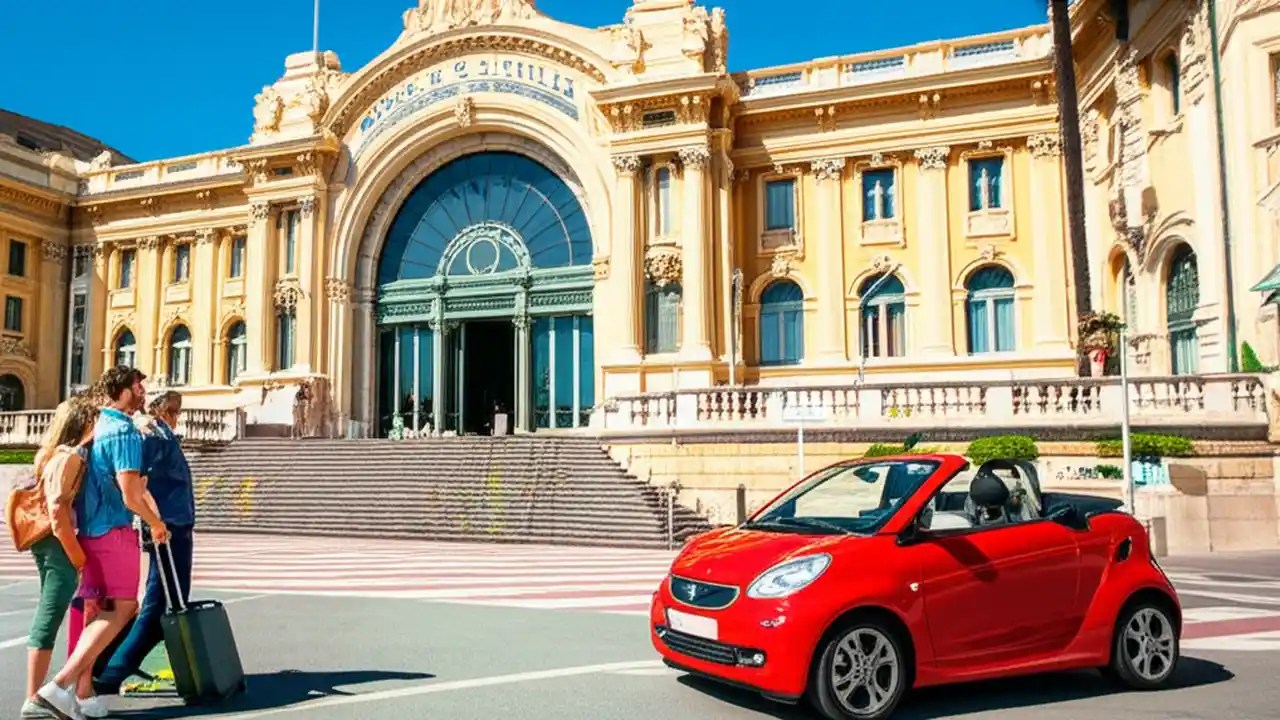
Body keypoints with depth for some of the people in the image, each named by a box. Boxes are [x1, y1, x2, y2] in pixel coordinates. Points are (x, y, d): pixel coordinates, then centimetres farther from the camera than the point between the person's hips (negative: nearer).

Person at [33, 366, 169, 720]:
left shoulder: (95, 426, 12)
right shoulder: (125, 432, -15)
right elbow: (130, 495, -19)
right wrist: (156, 523, -5)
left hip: (88, 529, 9)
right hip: (114, 531, -9)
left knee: (95, 611, 13)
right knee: (120, 609, -5)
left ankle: (79, 690, 15)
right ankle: (61, 685, -13)